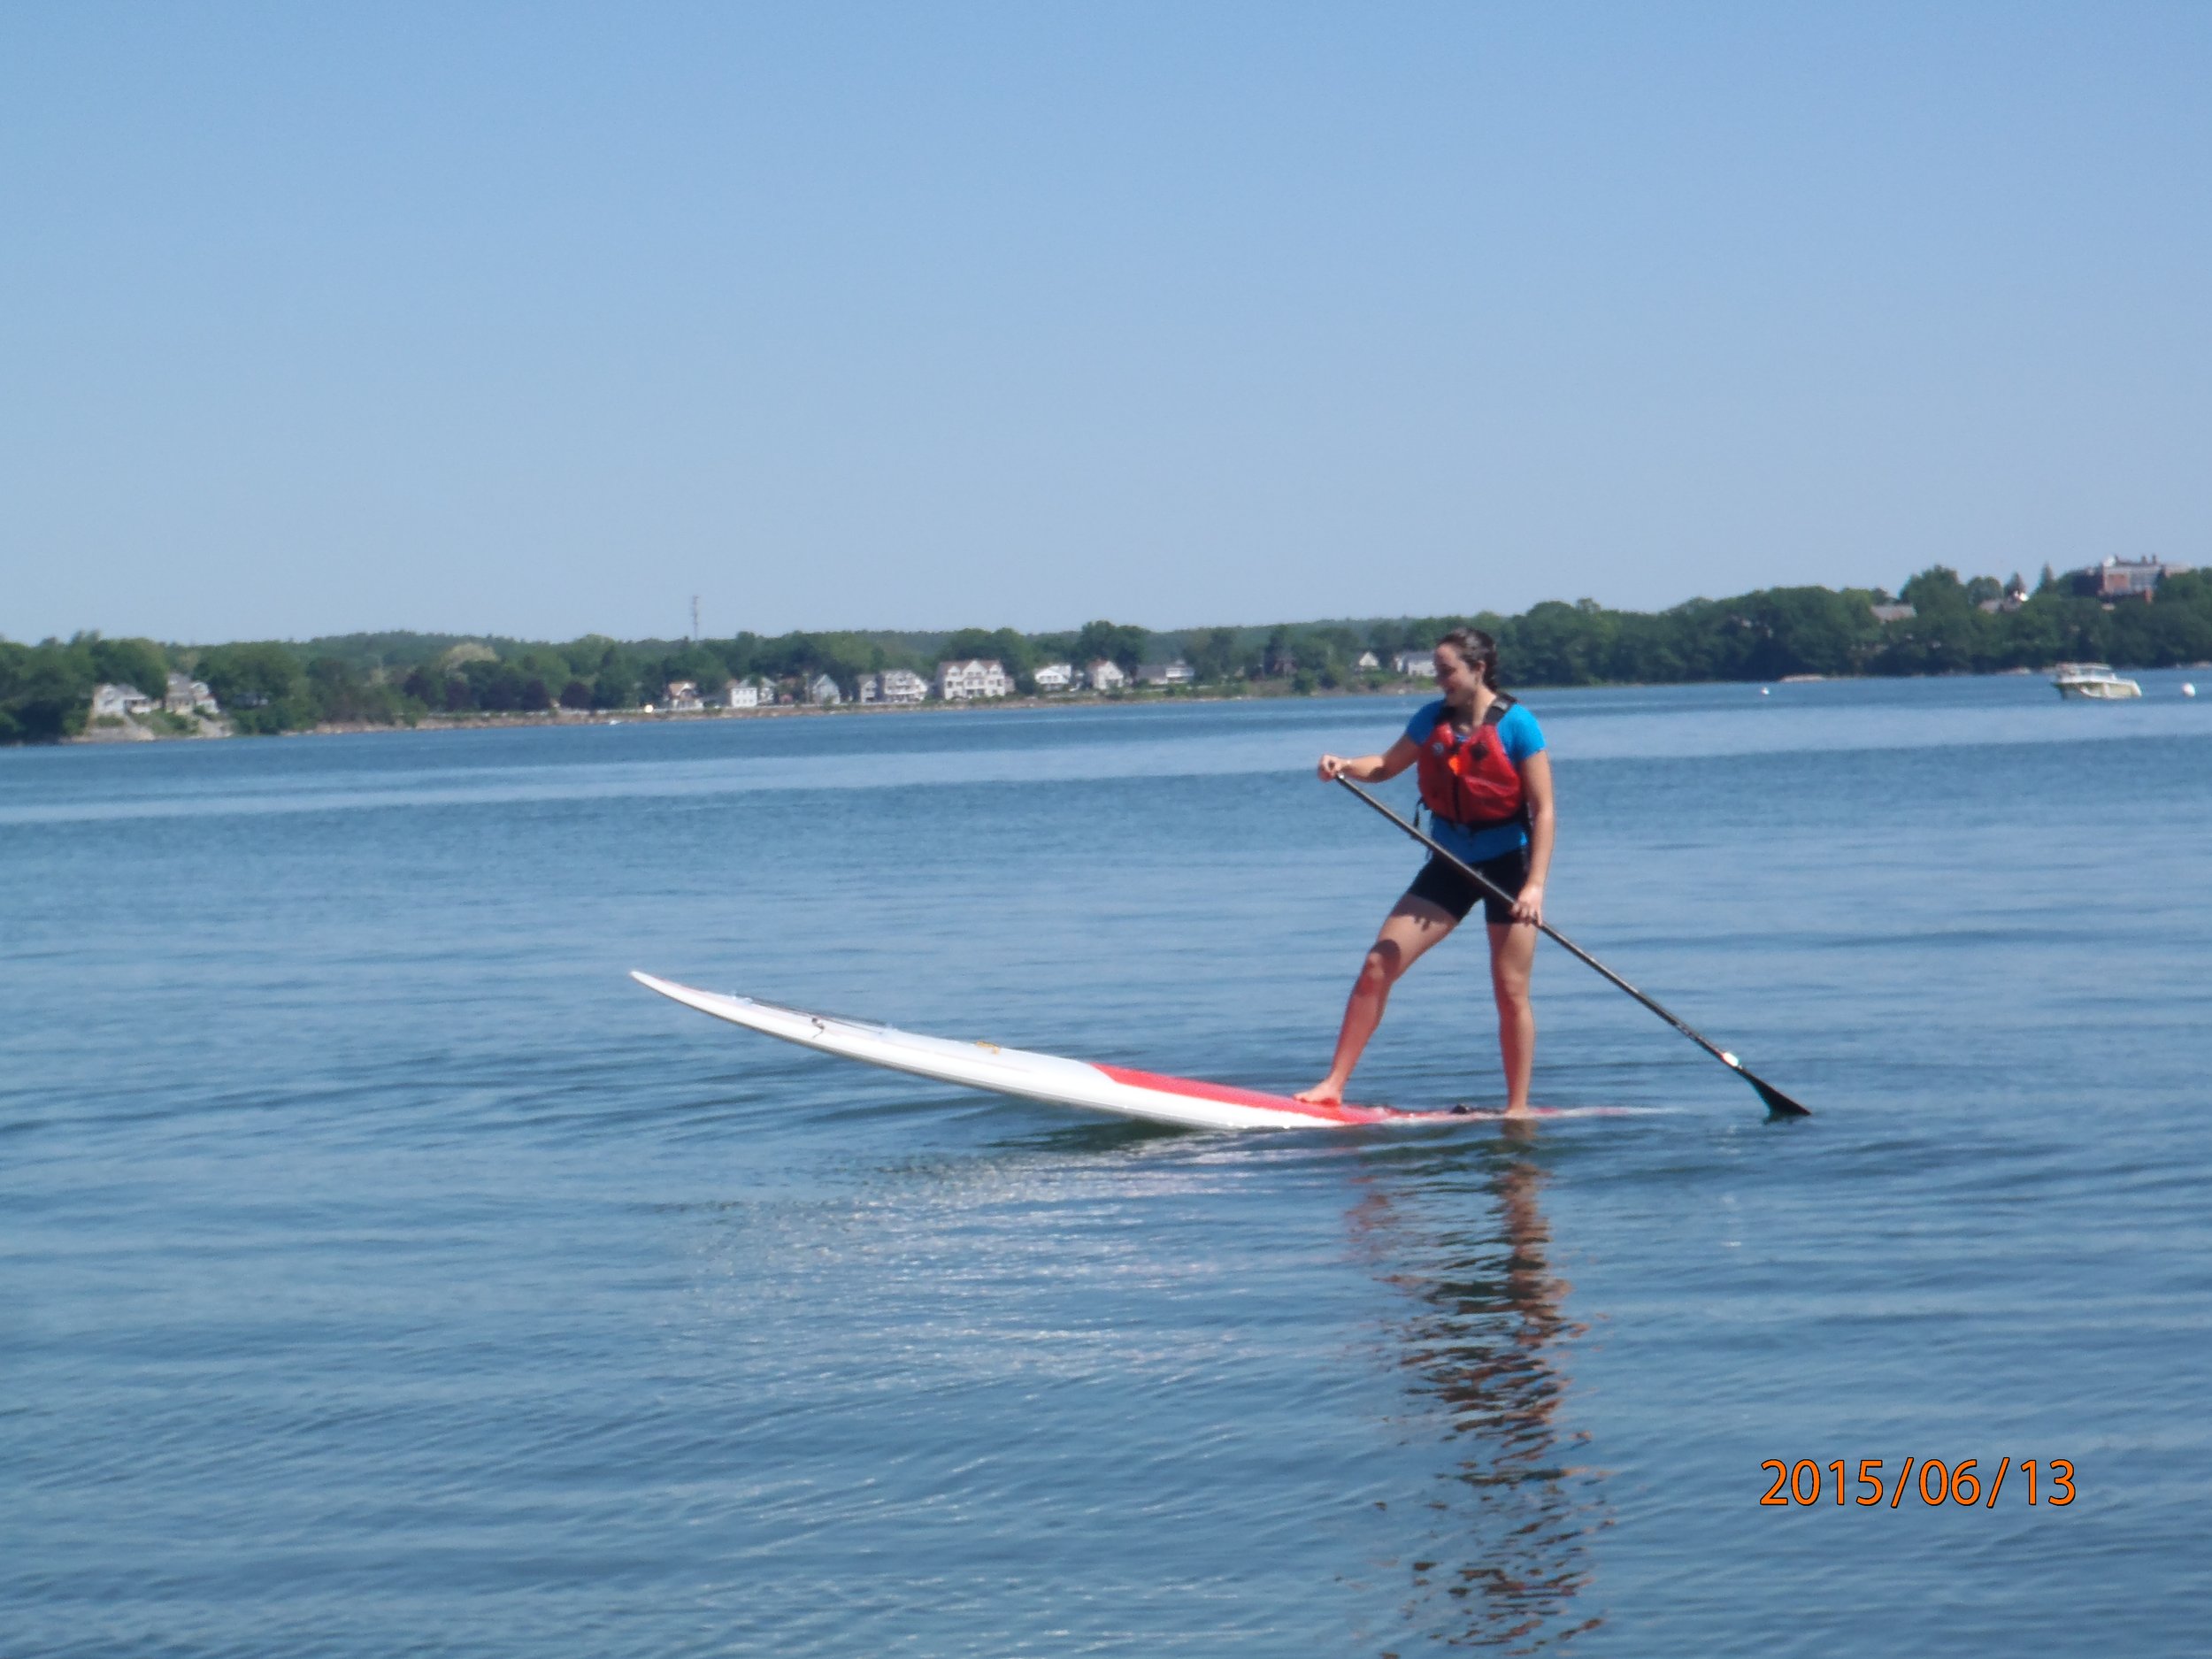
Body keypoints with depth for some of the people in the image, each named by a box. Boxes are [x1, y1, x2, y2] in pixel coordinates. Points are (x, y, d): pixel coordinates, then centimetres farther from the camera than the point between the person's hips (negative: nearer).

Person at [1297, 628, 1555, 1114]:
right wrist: (1346, 766, -3)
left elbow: (1544, 810, -14)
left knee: (1510, 992, -2)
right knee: (1377, 965, -3)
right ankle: (1334, 1084, 0)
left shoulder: (1516, 725, -13)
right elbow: (1386, 766, 19)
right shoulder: (1432, 719, 2)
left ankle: (1518, 1110, 8)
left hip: (1507, 863, -5)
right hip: (1451, 863, 5)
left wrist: (1535, 885, -22)